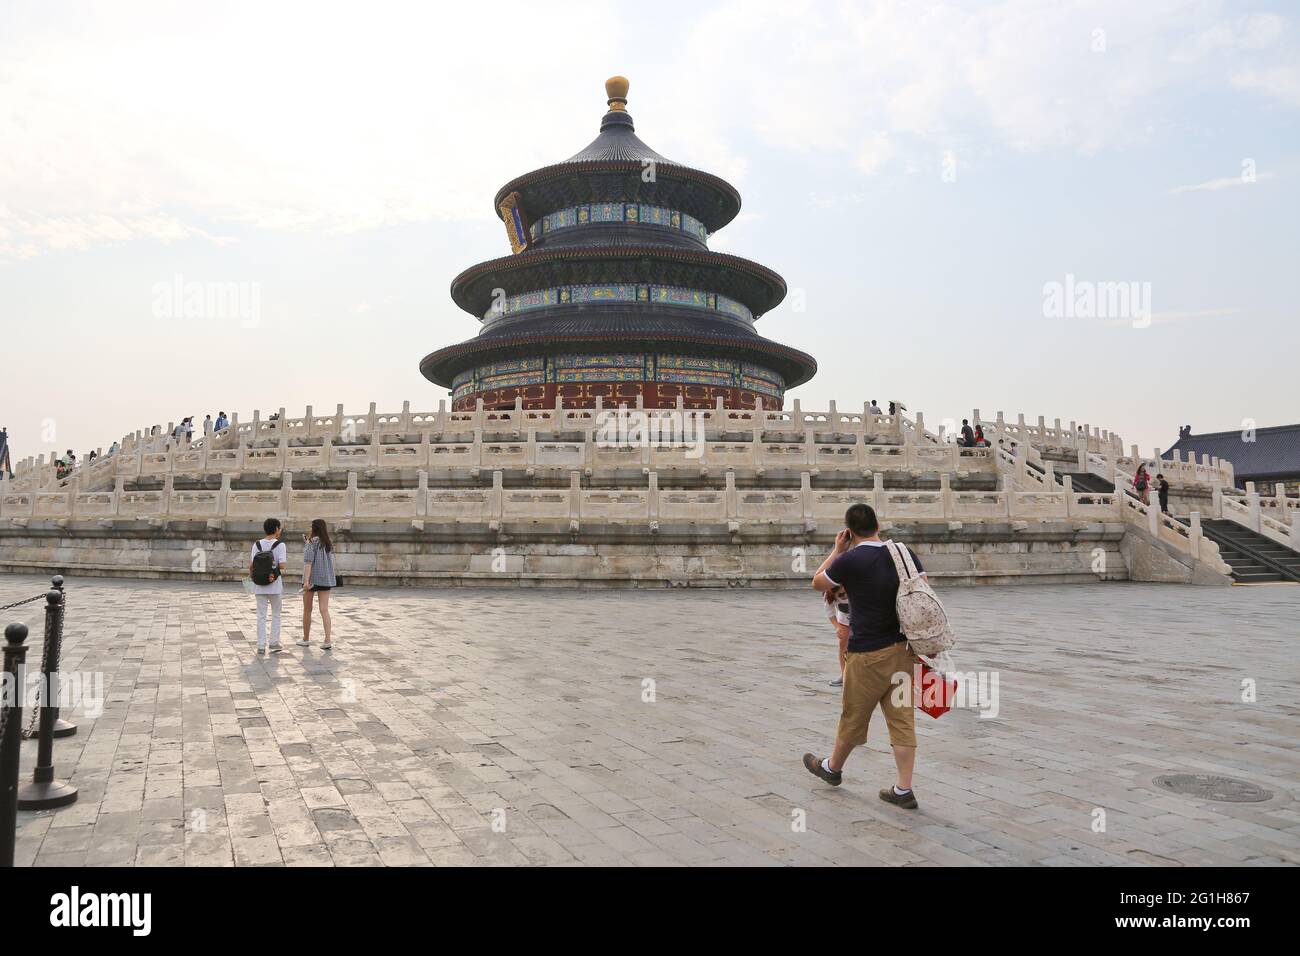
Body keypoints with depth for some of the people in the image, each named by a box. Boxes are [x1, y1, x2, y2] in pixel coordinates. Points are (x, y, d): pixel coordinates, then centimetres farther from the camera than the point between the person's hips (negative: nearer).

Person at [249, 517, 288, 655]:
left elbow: (252, 565, -4)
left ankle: (261, 646, 9)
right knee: (276, 614, 15)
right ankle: (274, 642, 19)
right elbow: (282, 566, -15)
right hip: (275, 584, -2)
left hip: (259, 584, 3)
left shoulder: (257, 544, 1)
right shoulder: (280, 545, -9)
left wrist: (251, 573, 14)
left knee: (261, 615, 8)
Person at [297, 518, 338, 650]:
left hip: (311, 578, -4)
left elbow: (308, 561, -18)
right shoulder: (329, 544, 8)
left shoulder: (312, 542, -10)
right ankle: (327, 640, -12)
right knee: (324, 610, -1)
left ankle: (306, 639, 24)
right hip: (325, 580, 4)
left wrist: (306, 580, -24)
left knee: (307, 610, 12)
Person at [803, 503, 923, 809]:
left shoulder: (850, 560, -14)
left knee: (853, 717, 13)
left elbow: (817, 583, 4)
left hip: (868, 654, -5)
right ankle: (904, 790, 12)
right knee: (902, 718, 9)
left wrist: (837, 550, 10)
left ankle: (832, 767, 35)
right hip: (903, 649, 5)